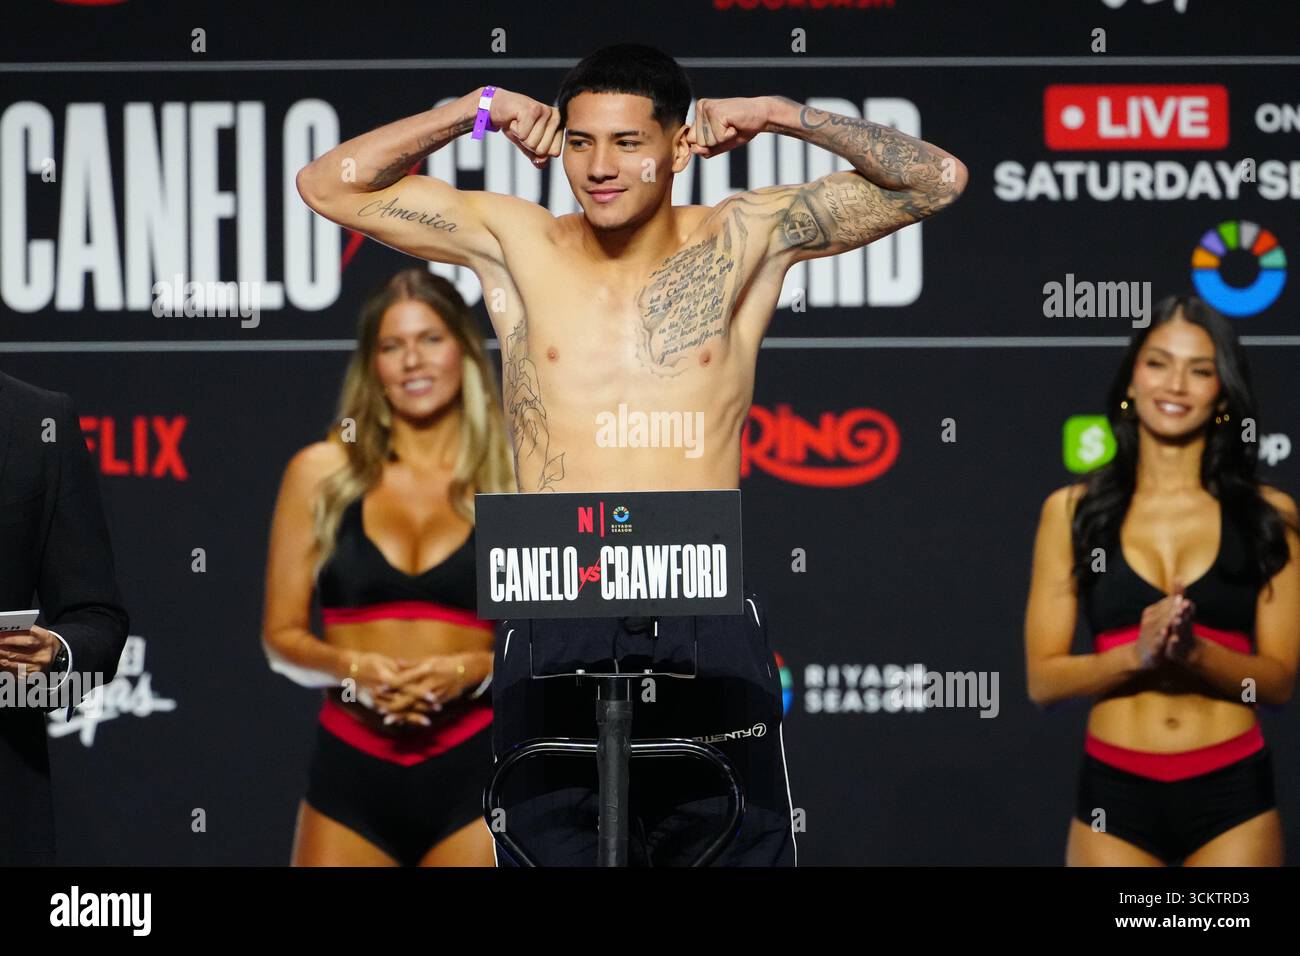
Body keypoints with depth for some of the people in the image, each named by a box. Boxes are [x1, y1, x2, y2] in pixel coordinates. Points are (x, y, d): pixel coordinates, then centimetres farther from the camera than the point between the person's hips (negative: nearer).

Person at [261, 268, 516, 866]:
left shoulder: (511, 482, 5)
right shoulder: (321, 472, 6)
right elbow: (282, 634, 8)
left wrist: (469, 670, -12)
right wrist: (353, 667, -12)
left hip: (472, 771, -1)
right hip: (351, 770, 1)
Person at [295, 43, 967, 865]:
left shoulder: (744, 242, 5)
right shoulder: (516, 243, 7)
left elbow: (937, 180, 3)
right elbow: (329, 185, 9)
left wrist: (783, 115, -4)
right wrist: (474, 111, 2)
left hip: (709, 621, -1)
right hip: (552, 617, 1)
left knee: (735, 844, -2)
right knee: (550, 848, 1)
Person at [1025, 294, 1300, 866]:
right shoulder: (1071, 511, 5)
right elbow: (1043, 679, 2)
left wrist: (1194, 650, -15)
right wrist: (1137, 654, -15)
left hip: (1231, 795, 0)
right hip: (1115, 794, 0)